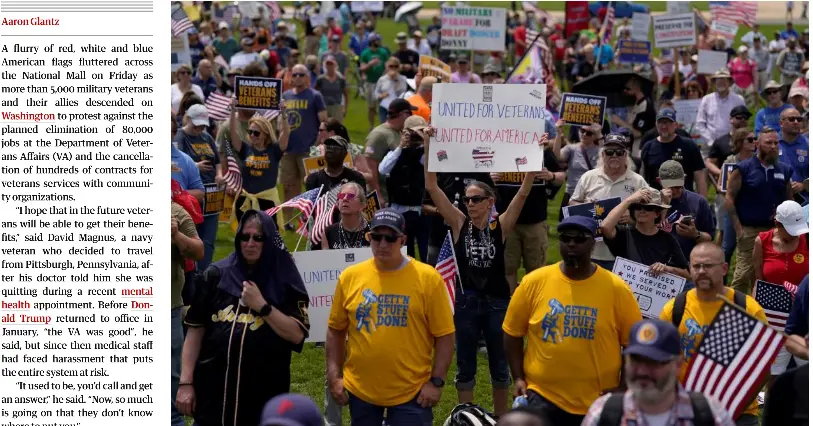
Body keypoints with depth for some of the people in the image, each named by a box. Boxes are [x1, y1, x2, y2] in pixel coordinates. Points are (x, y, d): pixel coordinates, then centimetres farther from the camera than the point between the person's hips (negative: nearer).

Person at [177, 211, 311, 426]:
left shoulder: (284, 281, 2)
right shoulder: (216, 275, 4)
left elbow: (297, 335, -5)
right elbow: (195, 330, 4)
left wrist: (262, 306, -13)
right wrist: (186, 382, -2)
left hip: (264, 392, -1)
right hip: (213, 387, 1)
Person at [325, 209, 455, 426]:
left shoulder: (428, 278, -7)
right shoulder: (350, 277, 0)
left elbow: (444, 335, -5)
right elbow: (335, 330, 9)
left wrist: (436, 381, -9)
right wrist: (334, 376, 4)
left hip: (411, 391, -3)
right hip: (360, 389, 3)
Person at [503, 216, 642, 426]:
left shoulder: (616, 288, -6)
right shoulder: (534, 282, -4)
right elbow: (513, 332, 6)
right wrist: (518, 378, 0)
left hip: (597, 402, 0)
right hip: (542, 397, 0)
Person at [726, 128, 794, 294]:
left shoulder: (784, 170, 10)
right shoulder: (743, 169, -2)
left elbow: (790, 199, 17)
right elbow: (729, 198, -4)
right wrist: (738, 228, -10)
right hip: (749, 230, -4)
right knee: (744, 274, -10)